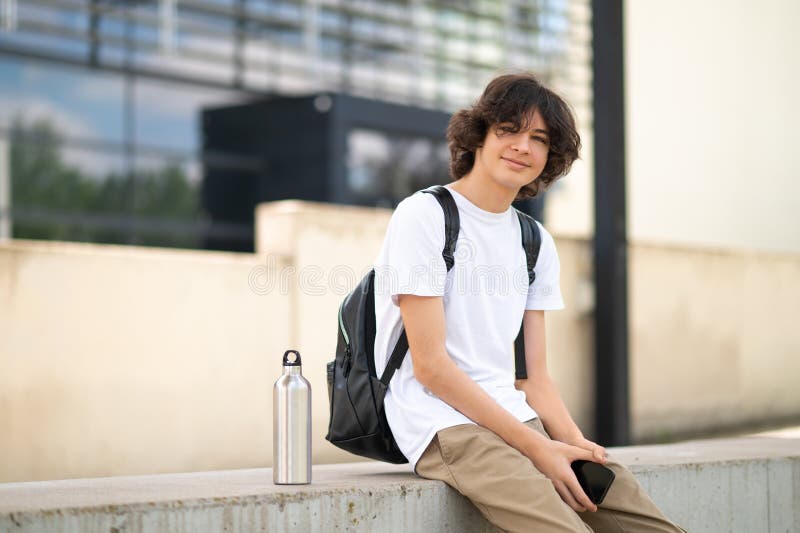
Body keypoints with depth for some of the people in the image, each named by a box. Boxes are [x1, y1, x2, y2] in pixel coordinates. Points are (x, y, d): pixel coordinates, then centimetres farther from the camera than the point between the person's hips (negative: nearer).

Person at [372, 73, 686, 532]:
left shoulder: (537, 243, 16)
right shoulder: (423, 215, -5)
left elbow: (533, 374, 13)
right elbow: (430, 365, -12)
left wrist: (573, 440, -7)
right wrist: (535, 447, -15)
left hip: (519, 419, 6)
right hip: (444, 425, -6)